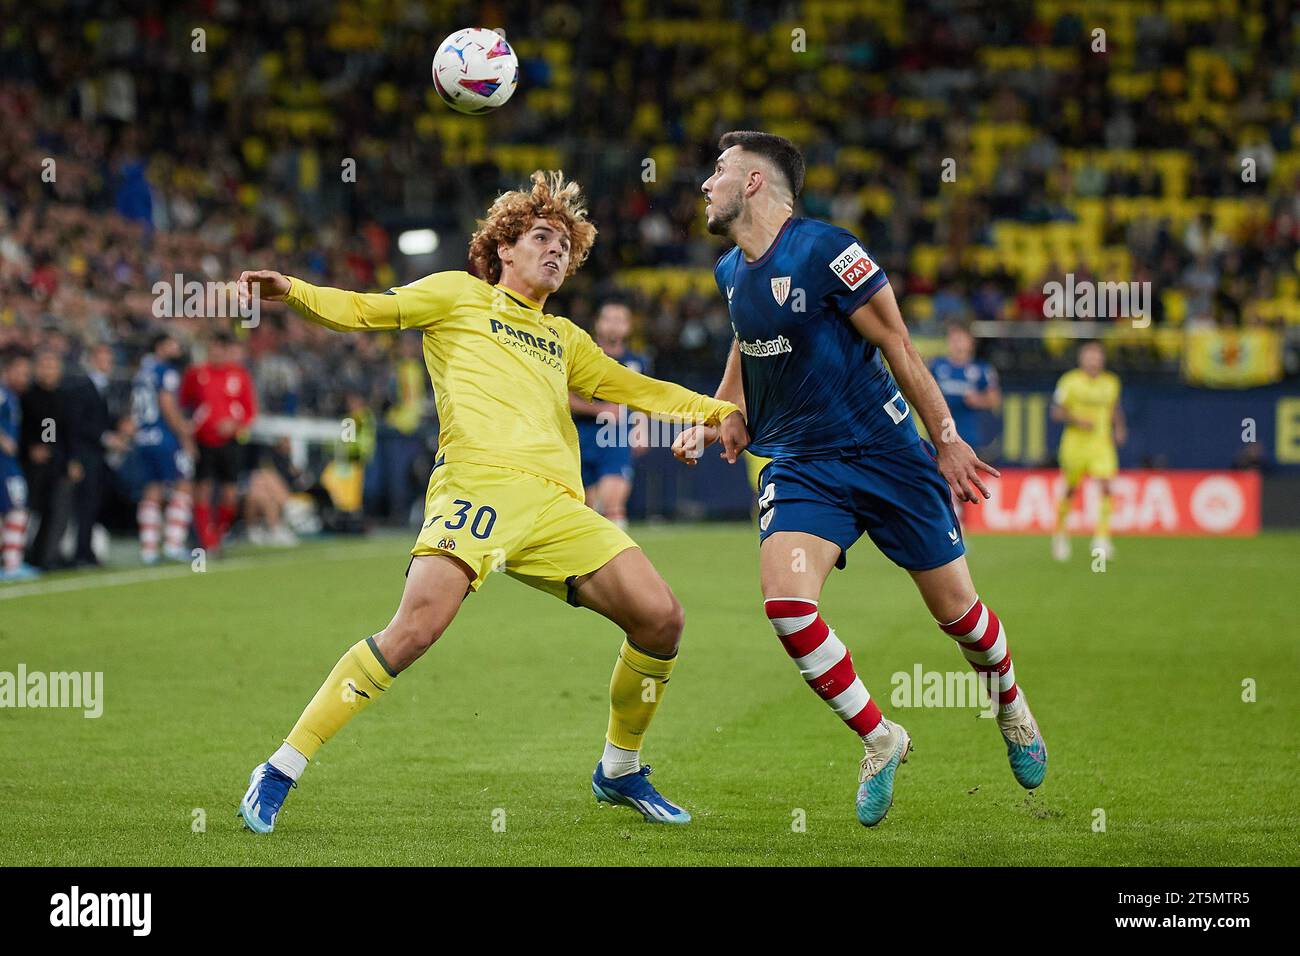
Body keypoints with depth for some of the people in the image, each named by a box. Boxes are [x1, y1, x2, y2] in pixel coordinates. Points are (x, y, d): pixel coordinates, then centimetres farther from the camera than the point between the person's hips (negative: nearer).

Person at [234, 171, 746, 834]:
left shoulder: (564, 339, 33)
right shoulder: (458, 295, 19)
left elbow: (634, 388, 34)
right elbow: (365, 310, 12)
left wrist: (717, 411, 20)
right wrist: (291, 292, -5)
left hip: (557, 504, 6)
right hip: (480, 480, -6)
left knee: (660, 619, -7)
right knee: (416, 627, -26)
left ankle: (619, 770, 15)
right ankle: (280, 772, -18)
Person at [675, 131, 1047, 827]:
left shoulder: (826, 252, -17)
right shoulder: (730, 271, 5)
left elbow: (895, 344, -10)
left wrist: (946, 439, -8)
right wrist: (710, 423, 12)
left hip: (885, 453, -5)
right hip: (798, 464, 5)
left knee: (954, 606, 4)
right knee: (785, 602, -19)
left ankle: (1010, 705, 37)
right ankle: (879, 739, 0)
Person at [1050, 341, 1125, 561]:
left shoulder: (1111, 382, 8)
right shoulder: (1070, 381, -3)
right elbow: (1056, 412, -2)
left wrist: (1119, 427, 6)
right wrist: (1077, 420, -18)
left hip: (1102, 444, 2)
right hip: (1075, 442, -2)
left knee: (1105, 487, -17)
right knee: (1070, 490, 10)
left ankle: (1101, 538, -15)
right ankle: (1060, 533, 33)